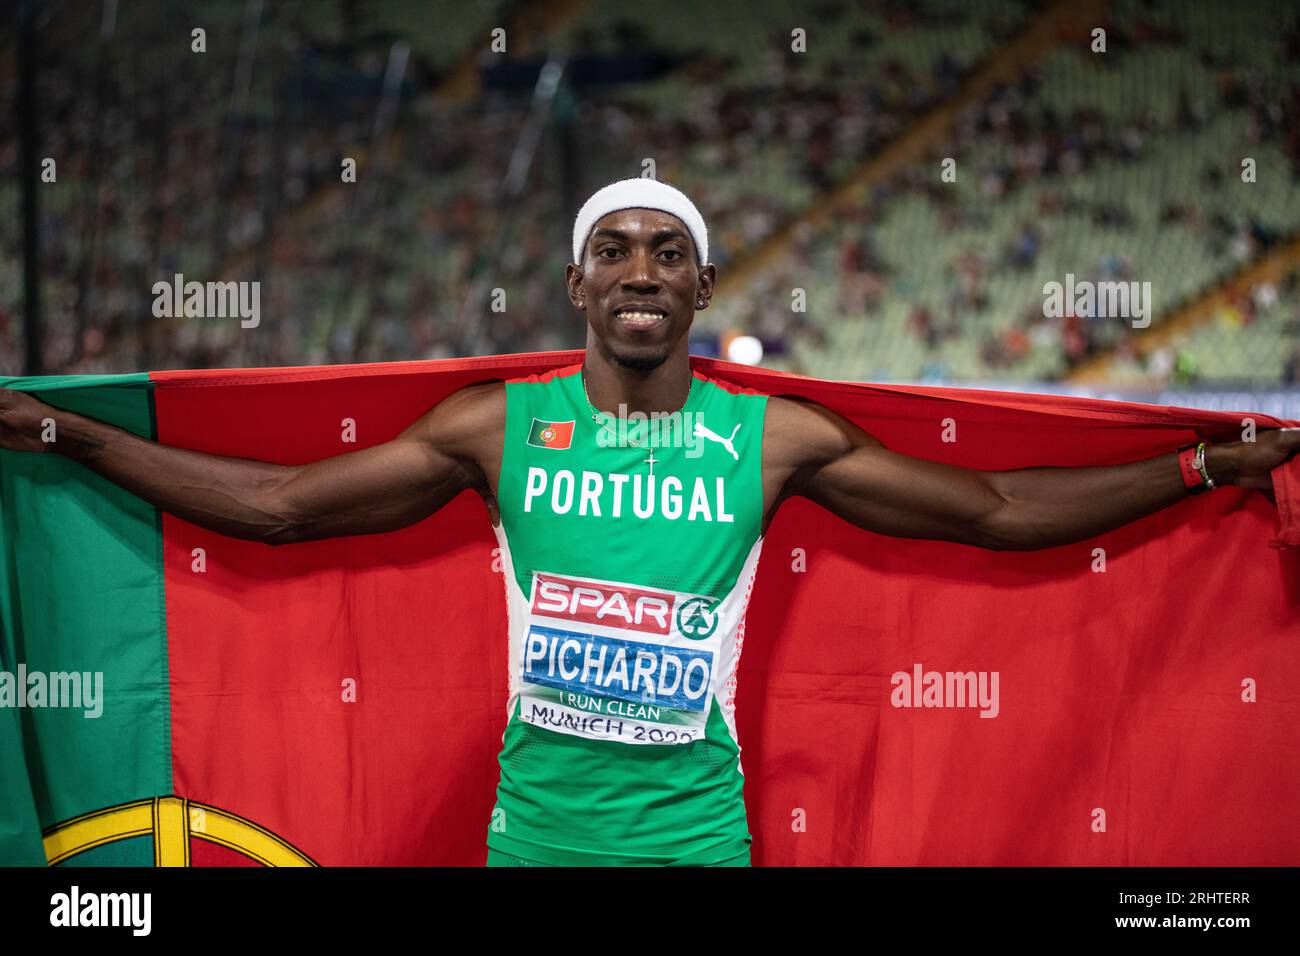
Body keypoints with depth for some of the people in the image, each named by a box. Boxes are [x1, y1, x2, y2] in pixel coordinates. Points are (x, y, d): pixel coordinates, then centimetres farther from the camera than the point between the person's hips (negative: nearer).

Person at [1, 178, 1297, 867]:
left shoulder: (774, 437, 2)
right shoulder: (497, 425, 2)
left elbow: (1000, 508, 7)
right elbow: (276, 503, 7)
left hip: (696, 832, 0)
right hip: (534, 826, 1)